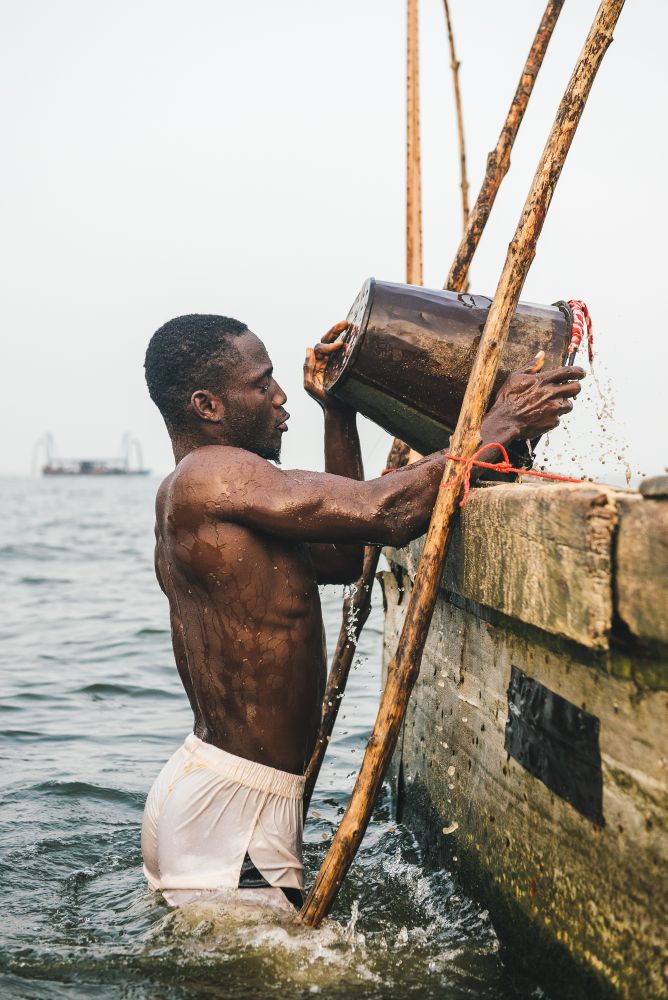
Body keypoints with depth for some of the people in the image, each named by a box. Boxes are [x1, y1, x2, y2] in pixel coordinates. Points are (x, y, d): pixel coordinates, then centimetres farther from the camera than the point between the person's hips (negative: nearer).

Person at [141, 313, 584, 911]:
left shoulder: (184, 499, 14)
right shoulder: (210, 476, -18)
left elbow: (342, 556, 17)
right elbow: (385, 512, -23)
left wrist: (339, 415, 14)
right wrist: (500, 426, -10)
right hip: (230, 811, -10)